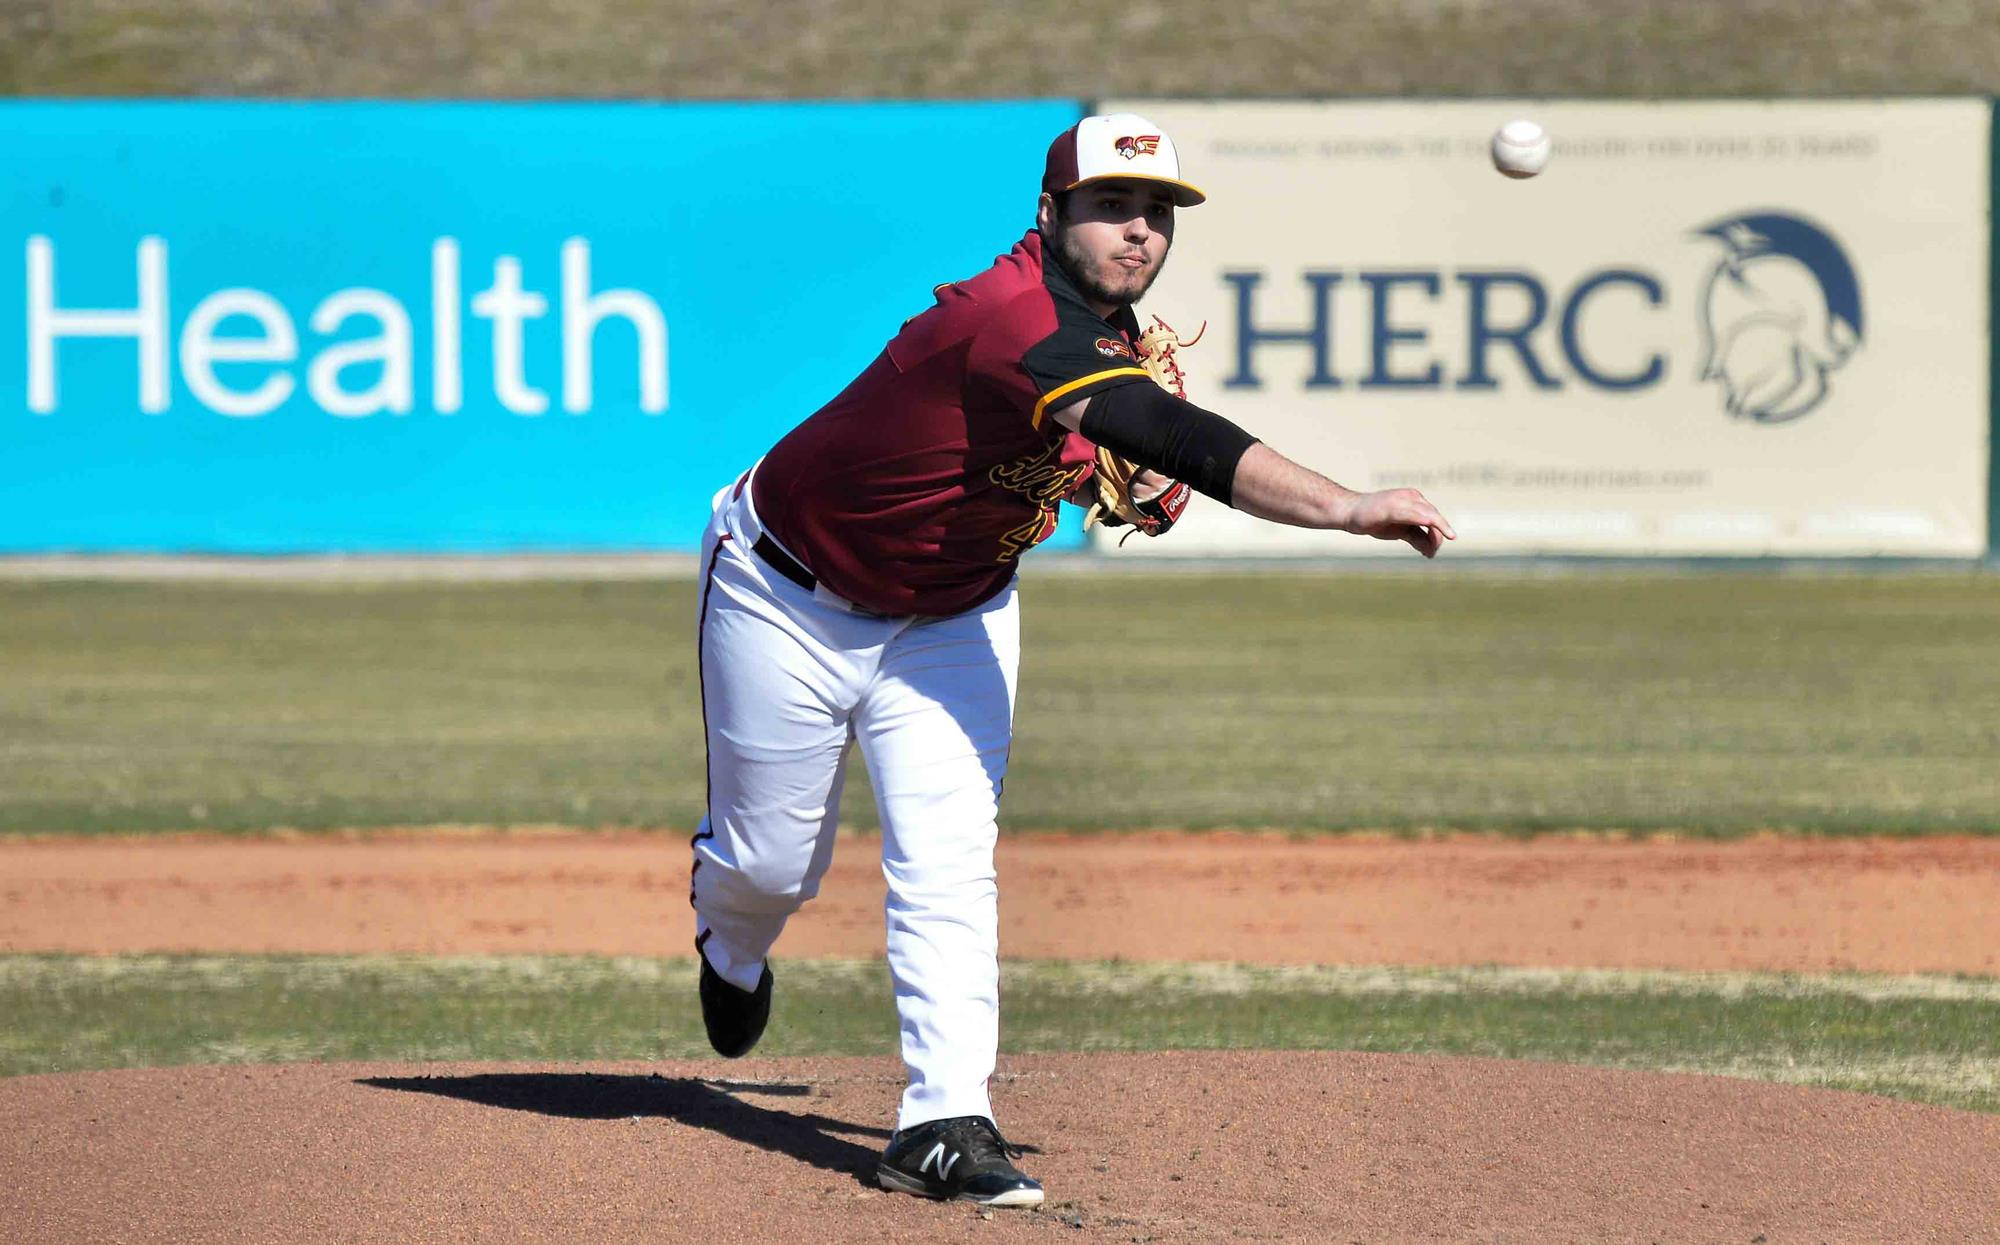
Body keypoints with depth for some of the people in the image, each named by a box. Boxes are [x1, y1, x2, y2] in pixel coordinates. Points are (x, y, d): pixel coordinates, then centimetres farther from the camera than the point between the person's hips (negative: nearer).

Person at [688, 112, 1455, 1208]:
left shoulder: (1107, 331, -7)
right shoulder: (1011, 316, -36)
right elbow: (1167, 433, -50)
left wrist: (1139, 491, -10)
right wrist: (1347, 509, -59)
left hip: (952, 616, 6)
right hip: (789, 600, -6)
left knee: (948, 862, -11)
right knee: (770, 864, 9)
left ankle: (946, 1122, -14)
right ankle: (729, 943, 45)